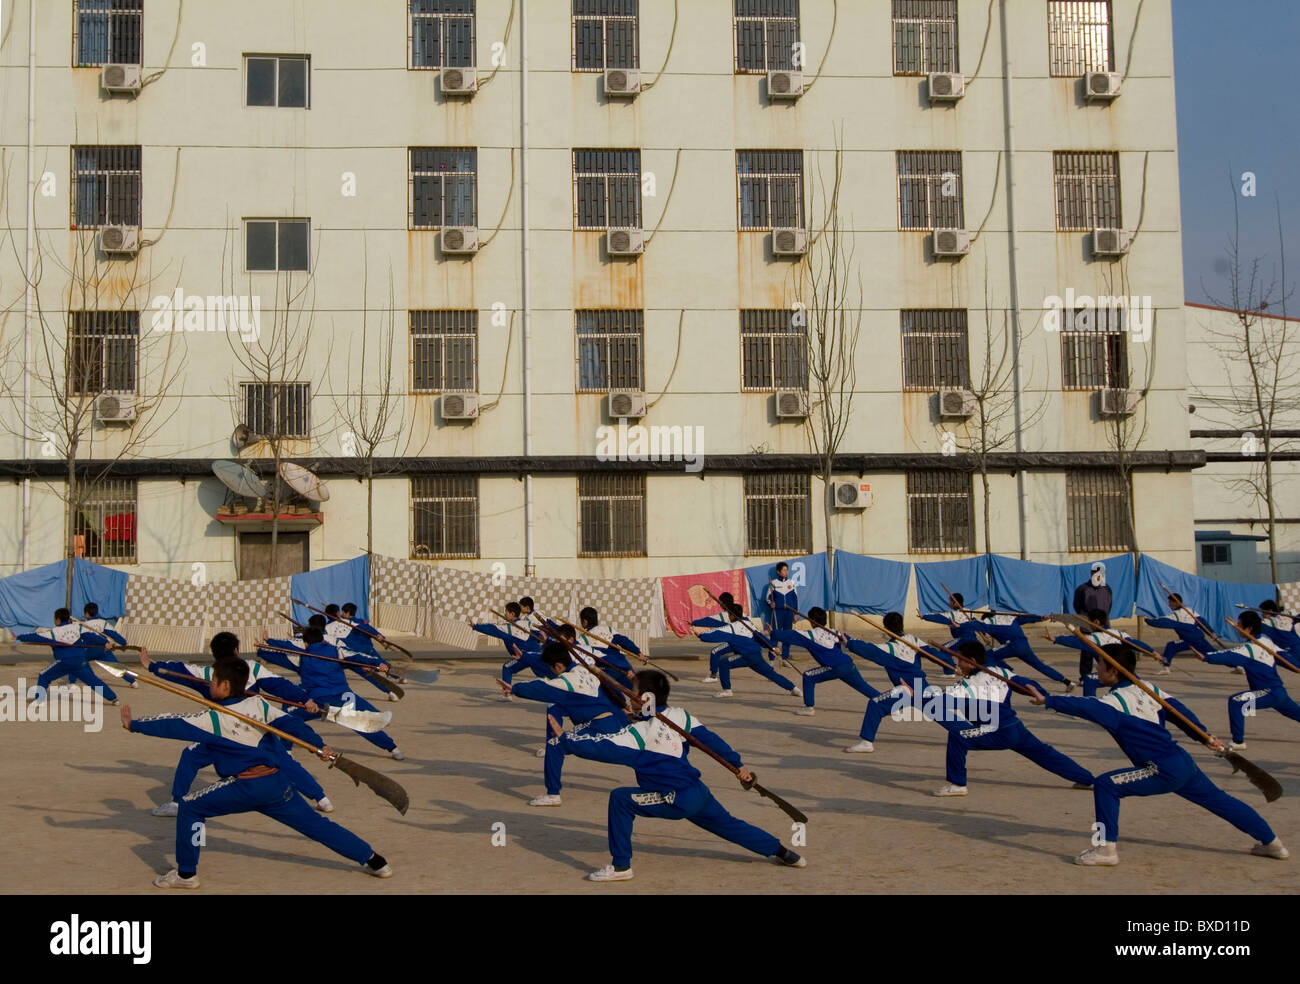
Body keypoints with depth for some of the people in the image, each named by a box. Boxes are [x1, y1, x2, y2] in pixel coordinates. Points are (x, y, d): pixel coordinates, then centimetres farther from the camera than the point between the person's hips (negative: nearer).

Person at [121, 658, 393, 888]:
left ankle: (186, 873, 9)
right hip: (278, 784, 6)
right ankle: (373, 860, 13)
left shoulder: (212, 718, -5)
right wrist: (319, 745, 9)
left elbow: (173, 726, -4)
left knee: (189, 809, 9)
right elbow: (290, 725, 6)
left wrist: (134, 724, 5)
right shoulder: (259, 705, 8)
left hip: (243, 788, -6)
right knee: (315, 823, 14)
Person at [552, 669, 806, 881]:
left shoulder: (641, 731, -16)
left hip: (678, 800, -8)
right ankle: (784, 852, 40)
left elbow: (603, 748, -21)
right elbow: (709, 739, 5)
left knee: (620, 798, -9)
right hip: (699, 792, 8)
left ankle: (620, 865, -7)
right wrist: (737, 765, 9)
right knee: (730, 825, 29)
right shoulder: (680, 716, 4)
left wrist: (564, 738, -16)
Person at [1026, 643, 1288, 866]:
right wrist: (1206, 737, 18)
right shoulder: (1148, 688, 12)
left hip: (1164, 771, -10)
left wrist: (1047, 701, -33)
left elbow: (1086, 707, -29)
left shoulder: (1117, 701, -14)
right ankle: (1272, 844, 40)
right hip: (1184, 763, 10)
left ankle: (1107, 849, -12)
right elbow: (1178, 710, 14)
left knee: (1105, 785, -11)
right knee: (1220, 801, 26)